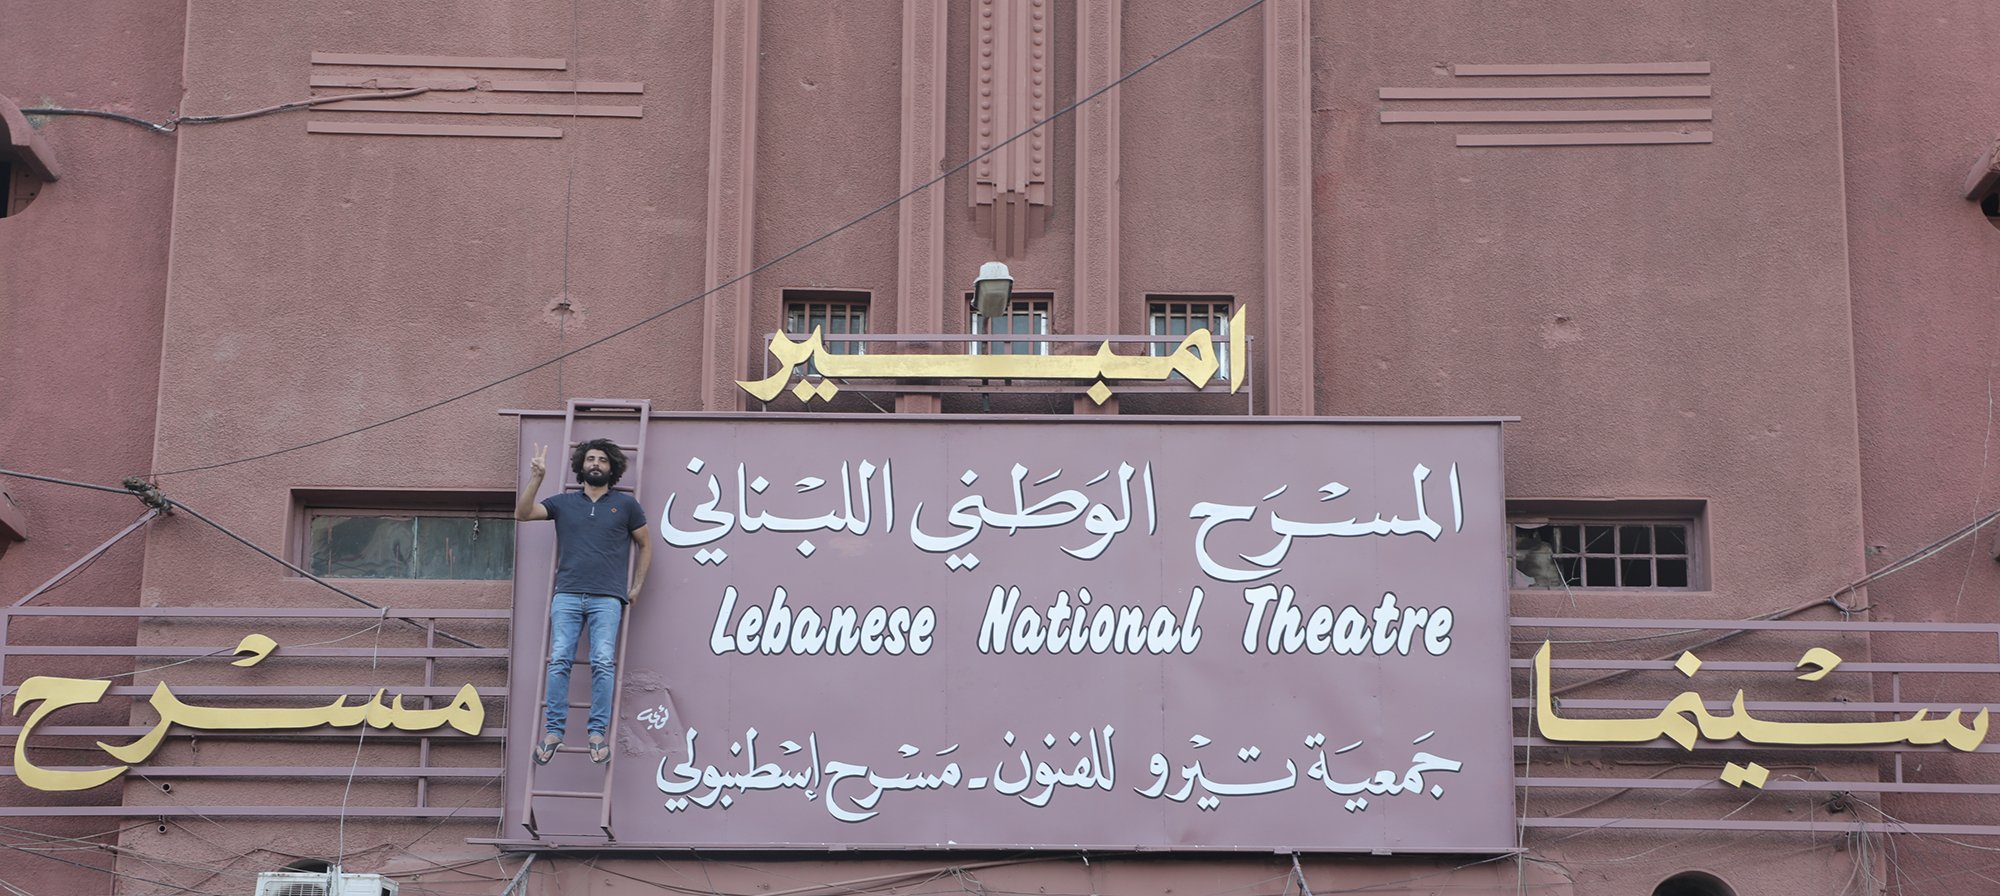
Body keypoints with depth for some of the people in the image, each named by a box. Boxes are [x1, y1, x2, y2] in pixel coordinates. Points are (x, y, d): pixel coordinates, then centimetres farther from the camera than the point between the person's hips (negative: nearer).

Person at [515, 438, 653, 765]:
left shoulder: (625, 504, 12)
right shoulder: (563, 502, 14)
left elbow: (645, 544, 19)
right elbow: (522, 514, 3)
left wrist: (637, 585, 12)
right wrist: (536, 478, -7)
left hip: (607, 598, -1)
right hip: (567, 595, 1)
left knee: (603, 662, -13)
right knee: (559, 661, -9)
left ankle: (598, 733, -9)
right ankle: (553, 731, -5)